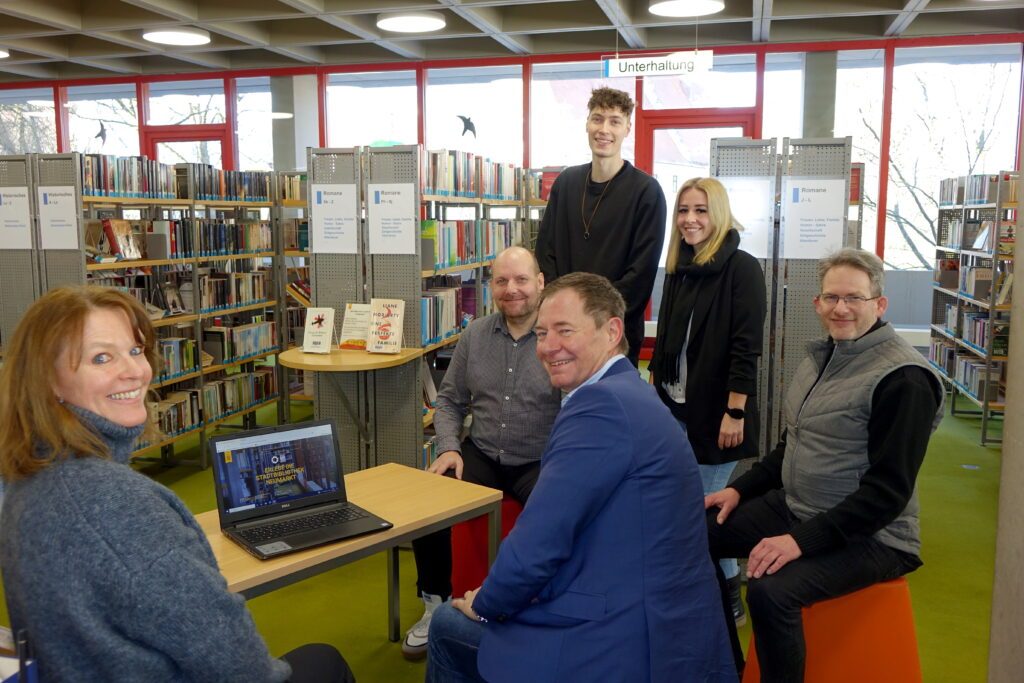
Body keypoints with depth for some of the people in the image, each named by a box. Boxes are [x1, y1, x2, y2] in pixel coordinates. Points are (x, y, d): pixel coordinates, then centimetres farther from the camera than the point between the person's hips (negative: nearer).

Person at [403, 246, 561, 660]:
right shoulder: (474, 335, 6)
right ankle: (437, 602, 8)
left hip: (541, 463, -4)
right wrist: (449, 447, -3)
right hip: (481, 455, 4)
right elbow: (449, 400, 13)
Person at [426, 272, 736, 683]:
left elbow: (540, 538, -22)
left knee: (448, 626, 12)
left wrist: (486, 604, -3)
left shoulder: (601, 402, -21)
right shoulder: (632, 394, 11)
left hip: (620, 649, -9)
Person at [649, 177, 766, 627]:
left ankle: (729, 602, 19)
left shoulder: (742, 268, -10)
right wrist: (656, 393, 14)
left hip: (715, 411, -6)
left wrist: (734, 412, -18)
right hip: (674, 406, 7)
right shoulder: (679, 269, 10)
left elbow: (746, 347, -15)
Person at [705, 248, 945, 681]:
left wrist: (803, 540, -27)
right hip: (792, 507, 9)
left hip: (868, 535, -9)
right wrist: (741, 489, 6)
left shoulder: (903, 379, -18)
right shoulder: (821, 356, 8)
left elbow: (888, 491, -22)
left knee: (770, 591, -32)